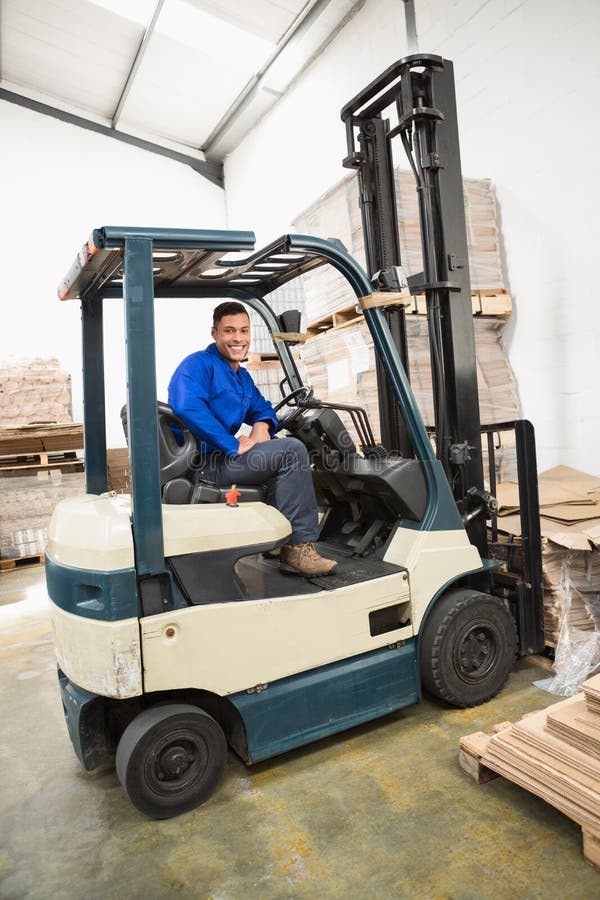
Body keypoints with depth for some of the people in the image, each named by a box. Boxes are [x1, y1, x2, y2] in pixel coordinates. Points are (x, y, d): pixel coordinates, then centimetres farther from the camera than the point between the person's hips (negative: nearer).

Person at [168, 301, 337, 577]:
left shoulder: (242, 376, 19)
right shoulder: (197, 364, -8)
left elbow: (262, 408, 26)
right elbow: (187, 407, -27)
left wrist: (261, 425, -1)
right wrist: (234, 446, -25)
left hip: (221, 456, 9)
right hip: (202, 463, -9)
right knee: (292, 450, -16)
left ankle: (291, 548, -1)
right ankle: (298, 546, -12)